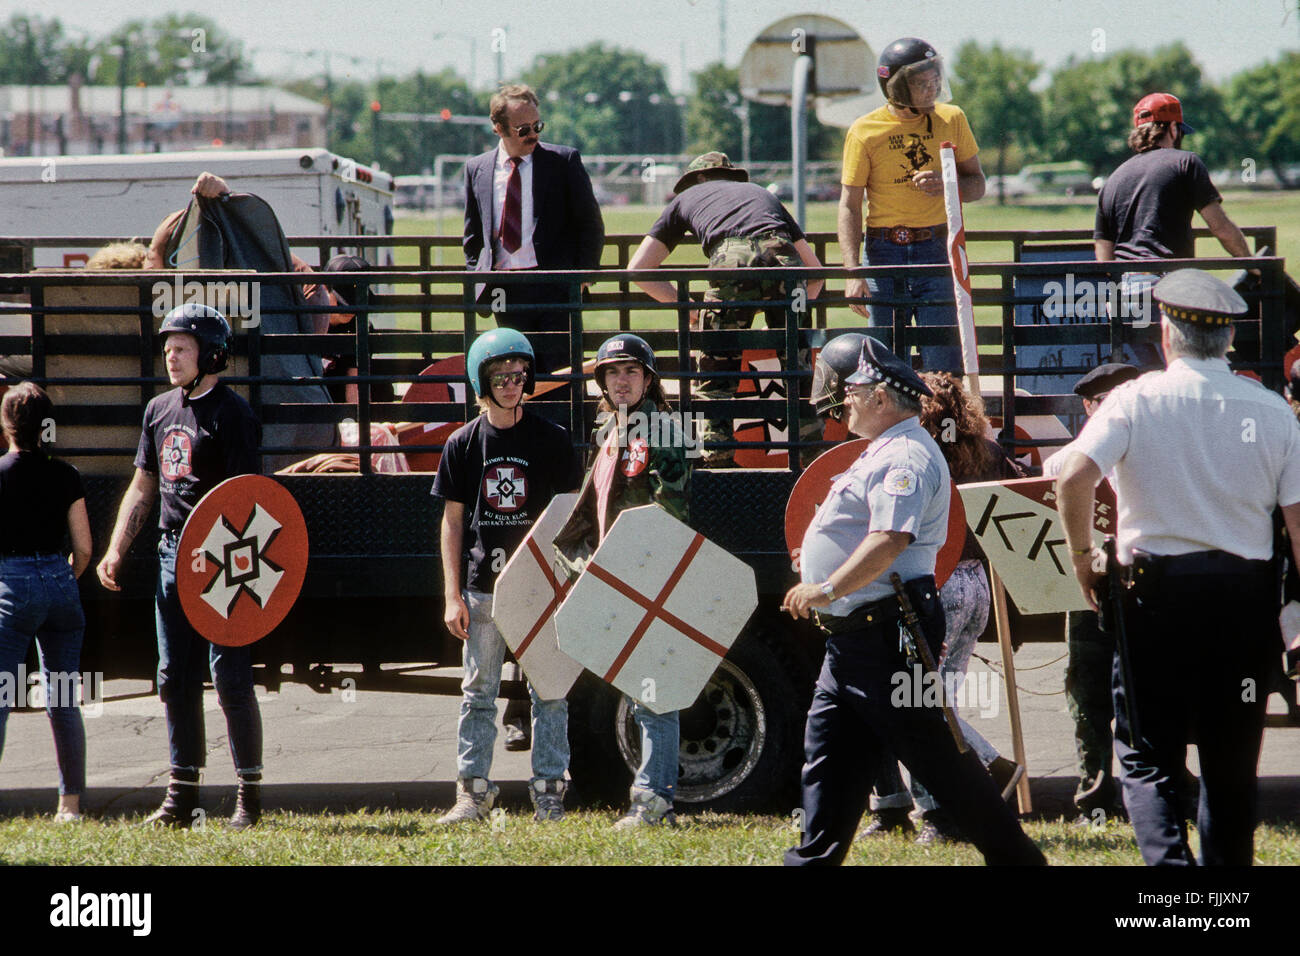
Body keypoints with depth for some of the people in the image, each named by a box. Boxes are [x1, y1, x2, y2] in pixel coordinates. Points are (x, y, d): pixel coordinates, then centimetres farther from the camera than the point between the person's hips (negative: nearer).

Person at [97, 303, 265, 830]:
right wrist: (116, 550, 14)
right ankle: (182, 794, 12)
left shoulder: (232, 414, -7)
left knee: (230, 677, -7)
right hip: (172, 552, 8)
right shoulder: (160, 410, 16)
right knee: (174, 679, 7)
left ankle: (249, 794, -1)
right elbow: (143, 487, 23)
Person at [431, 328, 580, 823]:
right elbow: (452, 521, 7)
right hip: (483, 589, 1)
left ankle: (549, 792, 5)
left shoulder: (553, 439, 2)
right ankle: (473, 792, 8)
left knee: (548, 692, 0)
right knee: (479, 693, 4)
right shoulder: (463, 444, 5)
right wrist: (452, 595, 1)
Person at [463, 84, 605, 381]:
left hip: (554, 288, -3)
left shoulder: (564, 161, 2)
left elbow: (591, 223, 4)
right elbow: (473, 233, 19)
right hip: (504, 294, 3)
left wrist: (583, 274, -7)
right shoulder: (477, 169, 10)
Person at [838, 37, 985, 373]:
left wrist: (946, 184, -10)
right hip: (883, 253, -1)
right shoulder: (865, 132, -2)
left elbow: (976, 184, 14)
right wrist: (853, 273, -13)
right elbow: (850, 206, -2)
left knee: (943, 365, -6)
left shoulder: (951, 120, 6)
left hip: (937, 250, 1)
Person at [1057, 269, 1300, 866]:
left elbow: (1074, 478, -17)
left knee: (1147, 758, 4)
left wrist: (1082, 557, -3)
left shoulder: (1137, 399, -4)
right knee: (1232, 761, 12)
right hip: (1247, 591, 2)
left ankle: (1168, 860, -18)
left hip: (1158, 590, -2)